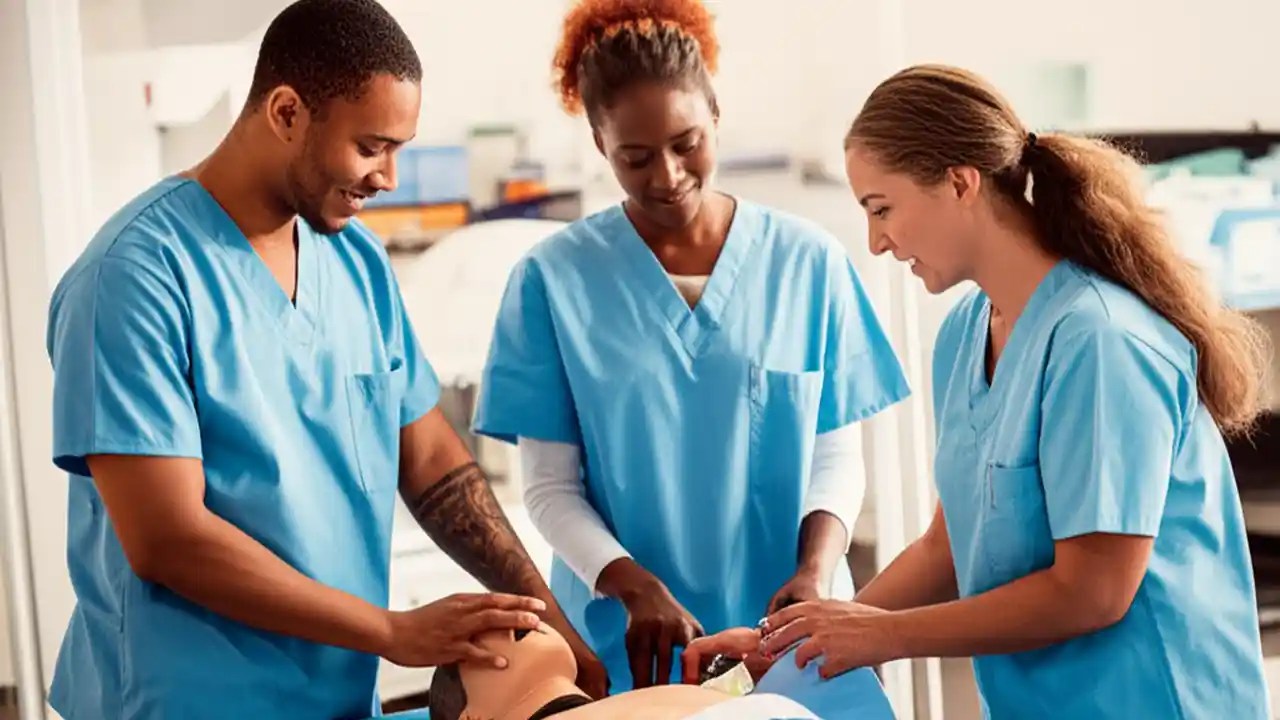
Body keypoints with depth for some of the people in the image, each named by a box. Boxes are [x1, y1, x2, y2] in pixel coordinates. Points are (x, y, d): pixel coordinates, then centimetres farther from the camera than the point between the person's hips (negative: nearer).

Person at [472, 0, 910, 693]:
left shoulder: (809, 260, -2)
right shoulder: (554, 277, -6)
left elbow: (836, 452, 2)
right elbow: (550, 485, -5)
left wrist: (815, 569, -15)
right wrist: (635, 588, -19)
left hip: (786, 633, 1)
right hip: (628, 645, -1)